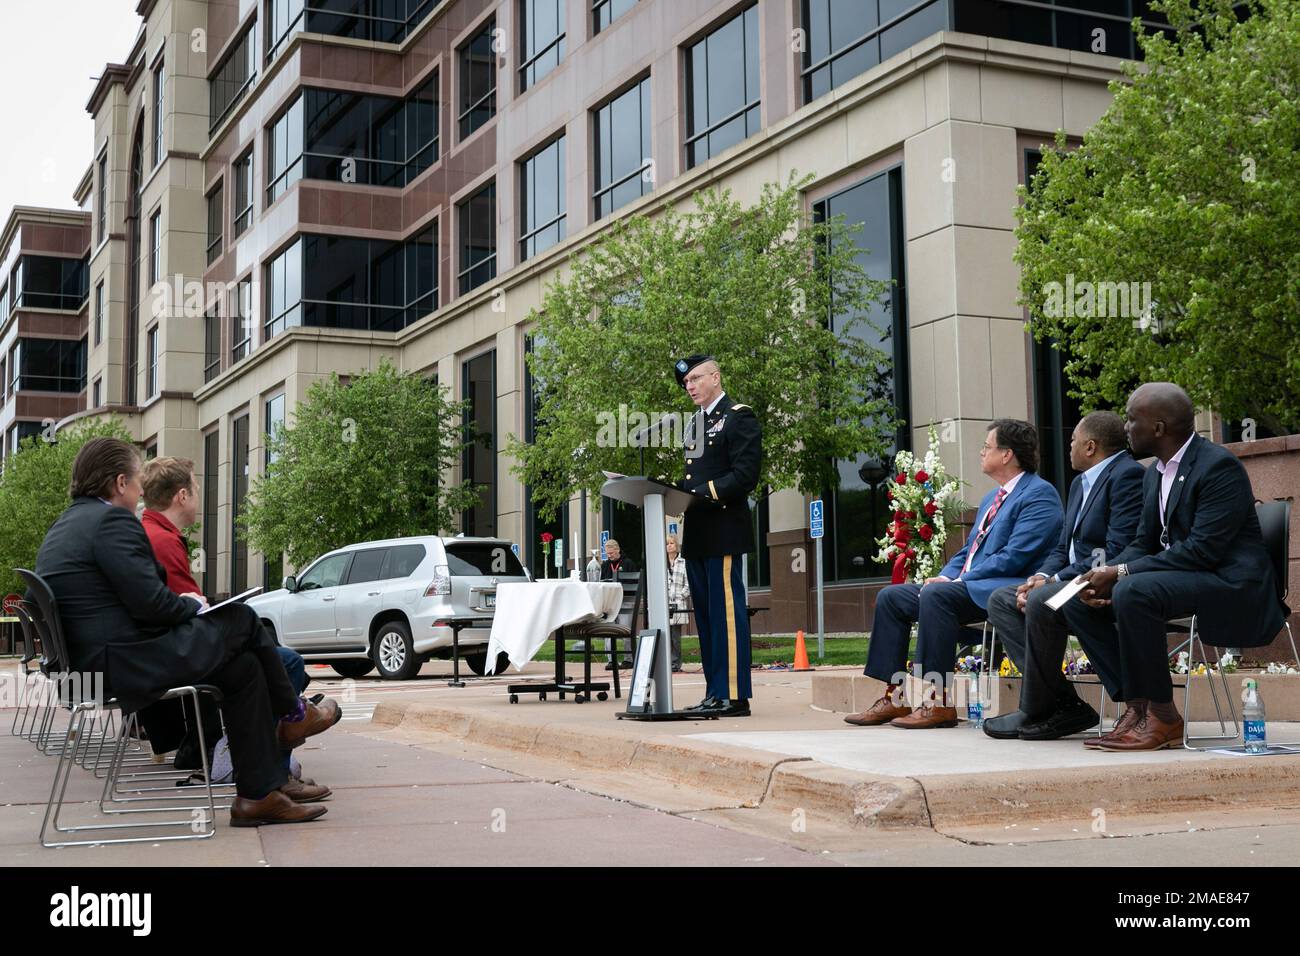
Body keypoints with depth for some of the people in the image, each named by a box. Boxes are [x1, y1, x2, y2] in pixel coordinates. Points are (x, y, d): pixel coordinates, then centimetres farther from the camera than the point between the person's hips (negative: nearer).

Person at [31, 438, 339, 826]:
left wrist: (182, 605, 13)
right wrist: (191, 604, 0)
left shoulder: (63, 527, 18)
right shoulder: (112, 520, -14)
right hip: (125, 666, -10)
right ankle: (293, 715, 21)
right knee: (242, 619, -1)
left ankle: (258, 794, 10)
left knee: (243, 666, 11)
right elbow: (149, 602, -21)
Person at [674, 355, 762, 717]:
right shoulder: (695, 424, 22)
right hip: (697, 533, 9)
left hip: (723, 530, -9)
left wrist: (706, 493, -23)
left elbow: (746, 474, -14)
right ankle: (715, 693, 14)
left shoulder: (740, 418, -4)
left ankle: (734, 695, -8)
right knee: (705, 613, 9)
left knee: (726, 610, -10)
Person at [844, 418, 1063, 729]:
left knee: (935, 595, -34)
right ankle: (893, 697, -4)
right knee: (890, 597, 1)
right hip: (967, 587, 10)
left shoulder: (1039, 494, -8)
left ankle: (937, 701, -31)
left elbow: (1014, 557, -18)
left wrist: (958, 581, -17)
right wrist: (945, 577, 4)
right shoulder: (991, 499, 24)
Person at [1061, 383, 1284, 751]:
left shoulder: (1219, 466, -16)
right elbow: (1143, 544, 14)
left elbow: (1202, 550, -24)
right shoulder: (1155, 473, 13)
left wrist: (1121, 573, -24)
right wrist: (1104, 575, -8)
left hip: (1229, 583, -10)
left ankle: (1162, 717, -22)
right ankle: (1136, 705, -7)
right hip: (1175, 578, 10)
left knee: (1133, 592, -34)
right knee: (1079, 601, -3)